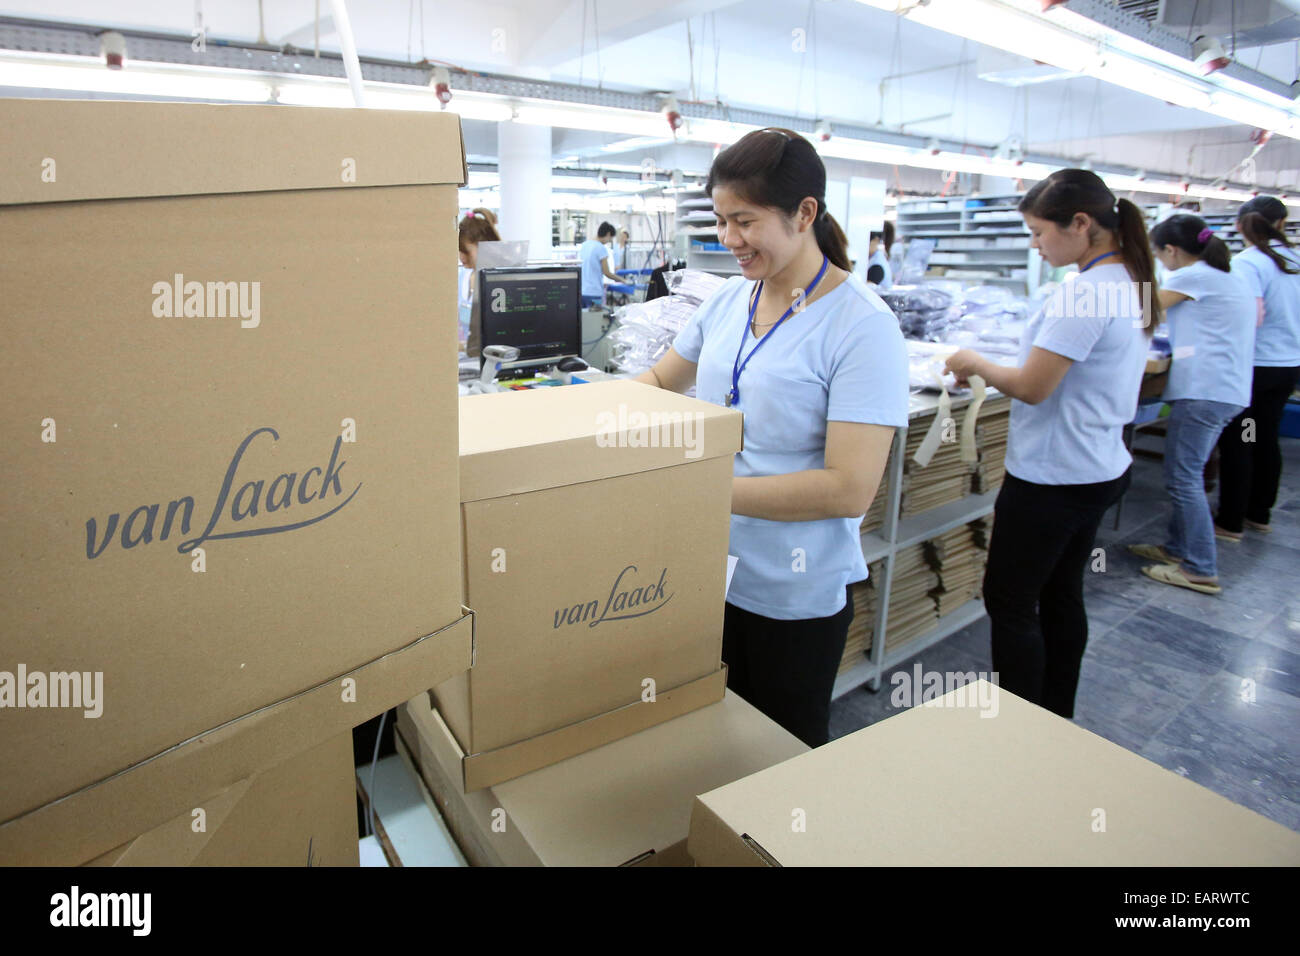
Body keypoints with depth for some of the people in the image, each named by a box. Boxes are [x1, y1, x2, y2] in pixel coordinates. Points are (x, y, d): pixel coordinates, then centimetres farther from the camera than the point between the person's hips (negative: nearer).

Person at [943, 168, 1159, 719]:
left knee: (1009, 604, 2)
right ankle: (1057, 718, 33)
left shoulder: (1084, 291, -22)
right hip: (1099, 468, 10)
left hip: (1053, 477, -10)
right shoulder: (1130, 284, 10)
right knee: (1061, 596, 19)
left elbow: (1032, 388, -22)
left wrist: (976, 365, -4)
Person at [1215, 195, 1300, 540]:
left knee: (1236, 443, 2)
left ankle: (1230, 522, 7)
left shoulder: (1246, 263, -15)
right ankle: (1259, 514, 27)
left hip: (1253, 365, -7)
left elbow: (1251, 318, -24)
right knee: (1266, 439, 16)